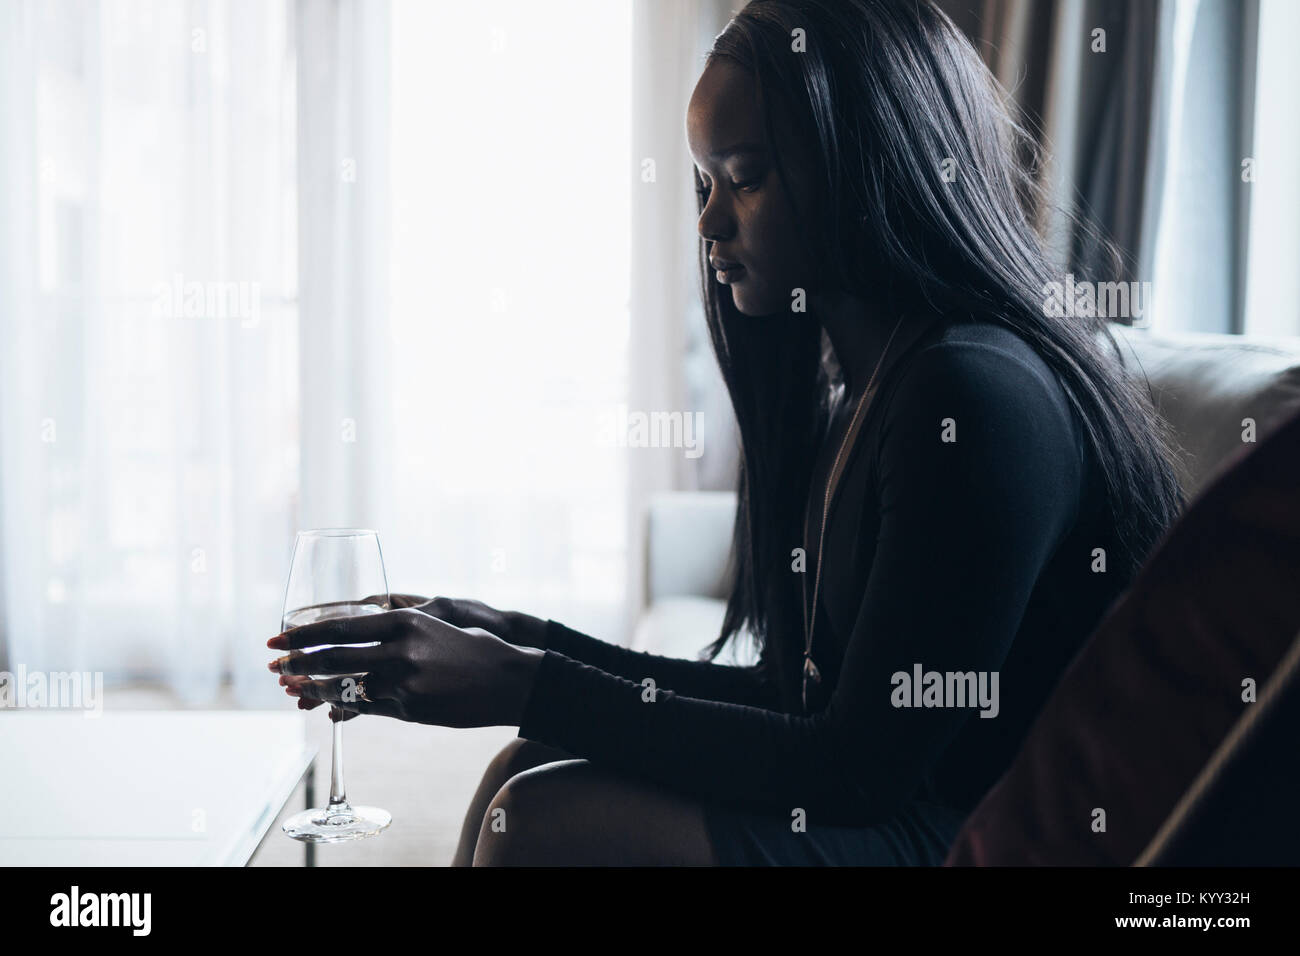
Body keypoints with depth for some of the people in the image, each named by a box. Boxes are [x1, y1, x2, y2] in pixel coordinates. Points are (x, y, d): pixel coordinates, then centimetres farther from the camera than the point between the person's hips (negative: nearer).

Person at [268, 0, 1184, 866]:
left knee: (548, 822, -20)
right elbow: (797, 697, 13)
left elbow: (861, 766, -21)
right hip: (894, 804, 9)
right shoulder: (858, 390, 12)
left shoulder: (979, 393, -20)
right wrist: (526, 644, 7)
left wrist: (529, 688, -18)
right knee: (528, 776, 2)